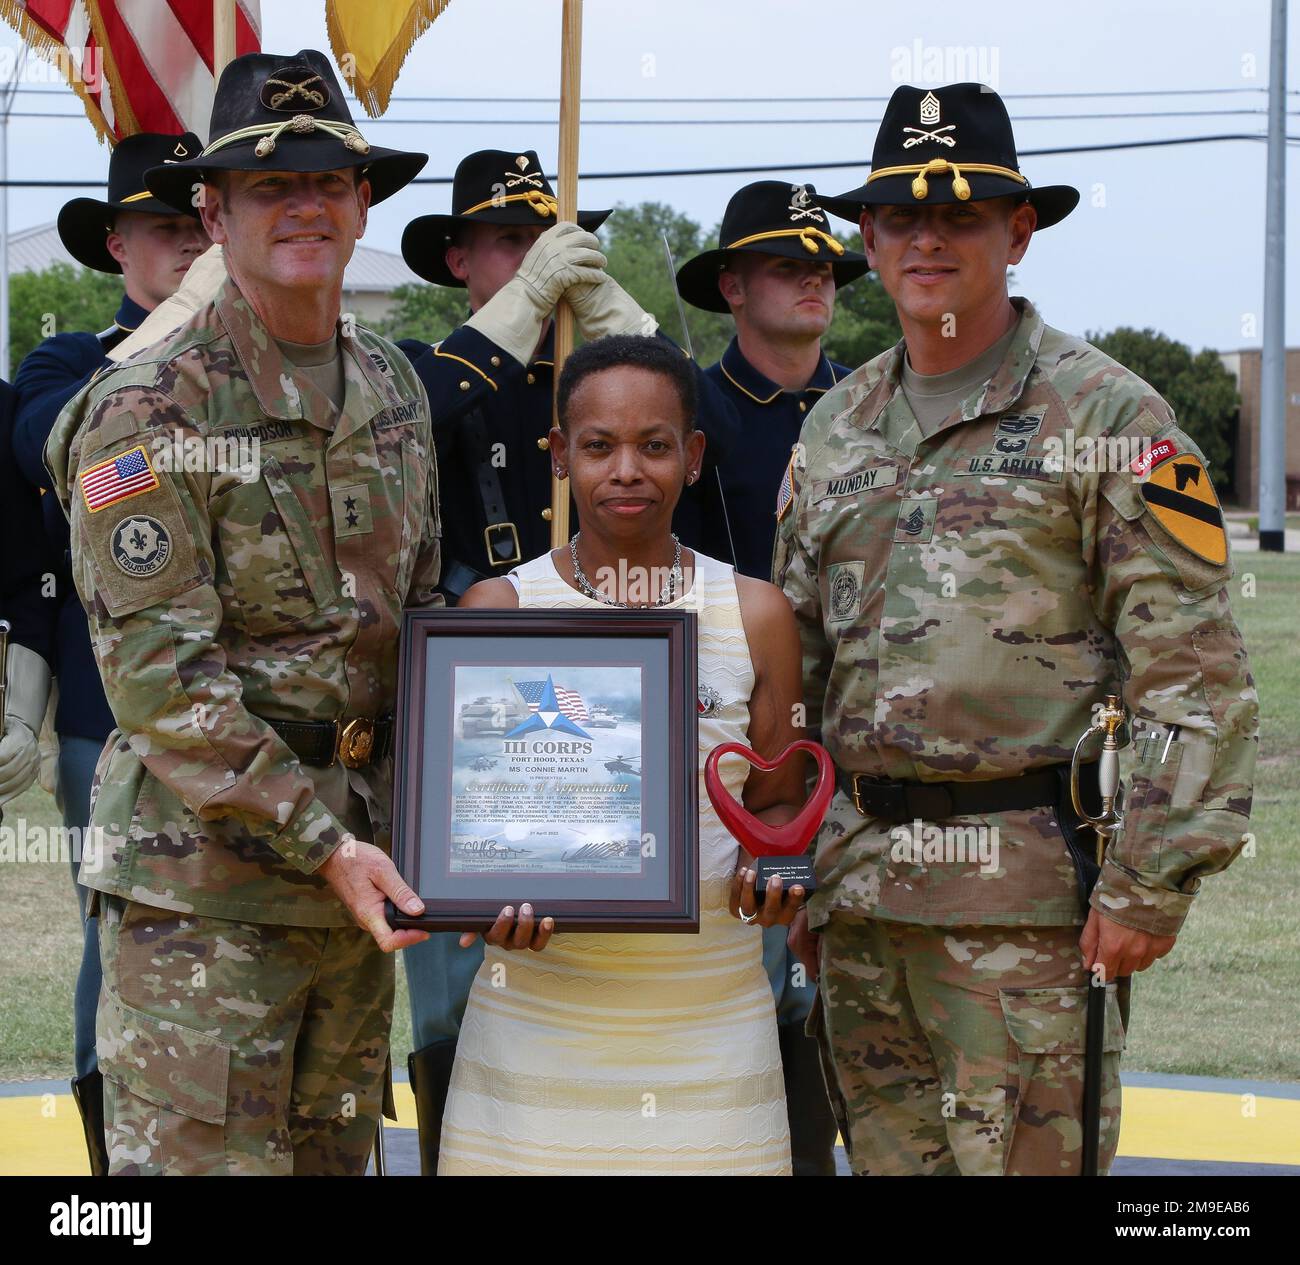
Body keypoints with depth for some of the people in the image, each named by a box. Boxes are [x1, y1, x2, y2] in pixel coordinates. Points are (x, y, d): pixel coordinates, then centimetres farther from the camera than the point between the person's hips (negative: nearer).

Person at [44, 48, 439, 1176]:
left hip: (354, 849, 7)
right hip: (203, 881, -7)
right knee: (199, 1157, -5)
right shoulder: (151, 408, -11)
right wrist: (319, 841, -18)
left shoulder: (392, 385, 11)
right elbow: (158, 675, -15)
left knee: (337, 1149, 14)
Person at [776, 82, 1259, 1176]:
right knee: (886, 1154, 12)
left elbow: (1196, 675, -7)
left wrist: (1151, 884, -13)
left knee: (1022, 1156, -4)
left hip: (1025, 885, -6)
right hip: (857, 874, 6)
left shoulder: (1106, 415, -3)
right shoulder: (837, 424, 15)